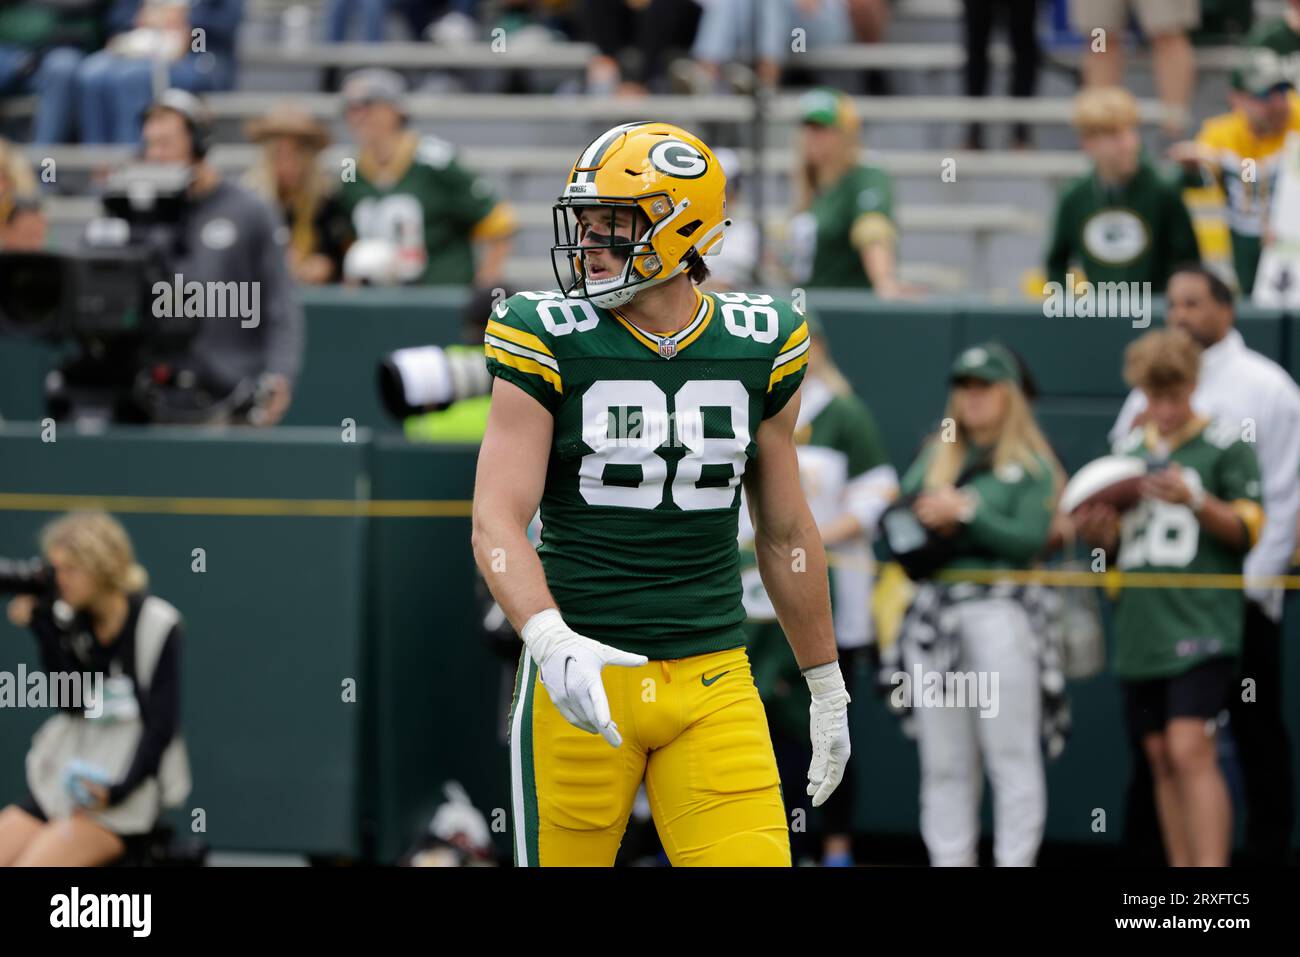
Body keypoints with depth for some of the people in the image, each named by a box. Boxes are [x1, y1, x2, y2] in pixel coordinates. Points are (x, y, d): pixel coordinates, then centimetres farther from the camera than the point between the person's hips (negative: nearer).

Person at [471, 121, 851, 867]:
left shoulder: (760, 349, 5)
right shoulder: (550, 342, -4)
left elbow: (787, 533, 15)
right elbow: (498, 523, -11)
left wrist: (828, 689, 20)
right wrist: (549, 640, -28)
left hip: (713, 684, 2)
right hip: (583, 676, -2)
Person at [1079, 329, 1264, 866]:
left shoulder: (1224, 445, -1)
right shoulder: (1128, 449, 15)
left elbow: (1249, 530, -4)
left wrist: (1196, 502, -19)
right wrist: (1097, 532, 1)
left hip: (1201, 623, -6)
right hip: (1139, 632, 6)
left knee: (1190, 750, -16)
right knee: (1161, 759, 7)